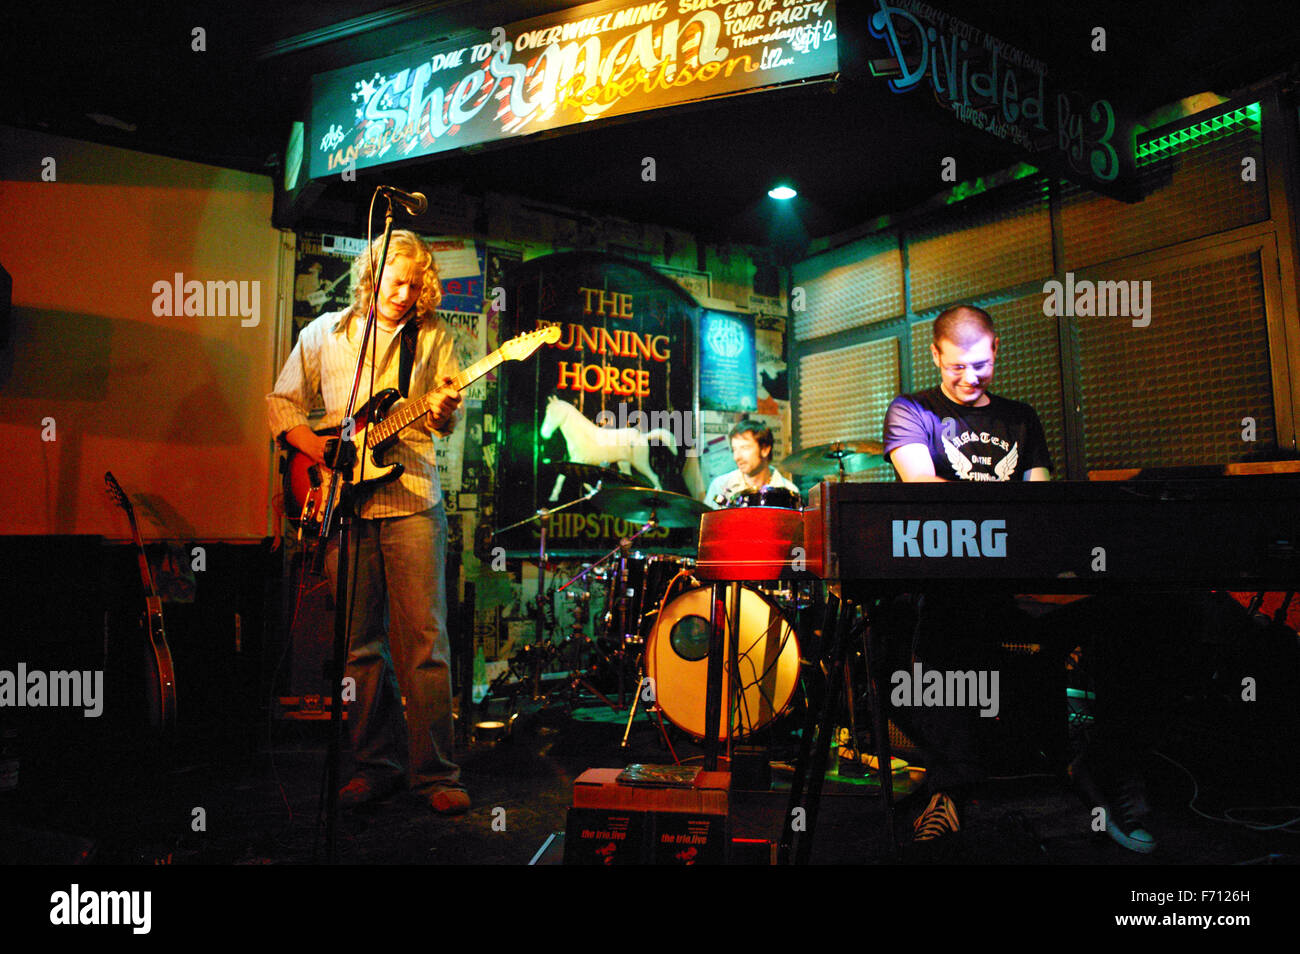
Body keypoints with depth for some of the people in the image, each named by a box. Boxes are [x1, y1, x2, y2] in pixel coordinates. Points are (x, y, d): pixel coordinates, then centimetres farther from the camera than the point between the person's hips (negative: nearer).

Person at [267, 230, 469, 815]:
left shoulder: (432, 337, 9)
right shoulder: (325, 333, 11)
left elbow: (447, 423, 8)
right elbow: (282, 403, 13)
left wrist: (445, 411, -15)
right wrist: (317, 448, -3)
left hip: (412, 501, -1)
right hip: (342, 503, 2)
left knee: (423, 640, -3)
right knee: (360, 645, 7)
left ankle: (434, 773, 6)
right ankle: (378, 765, 20)